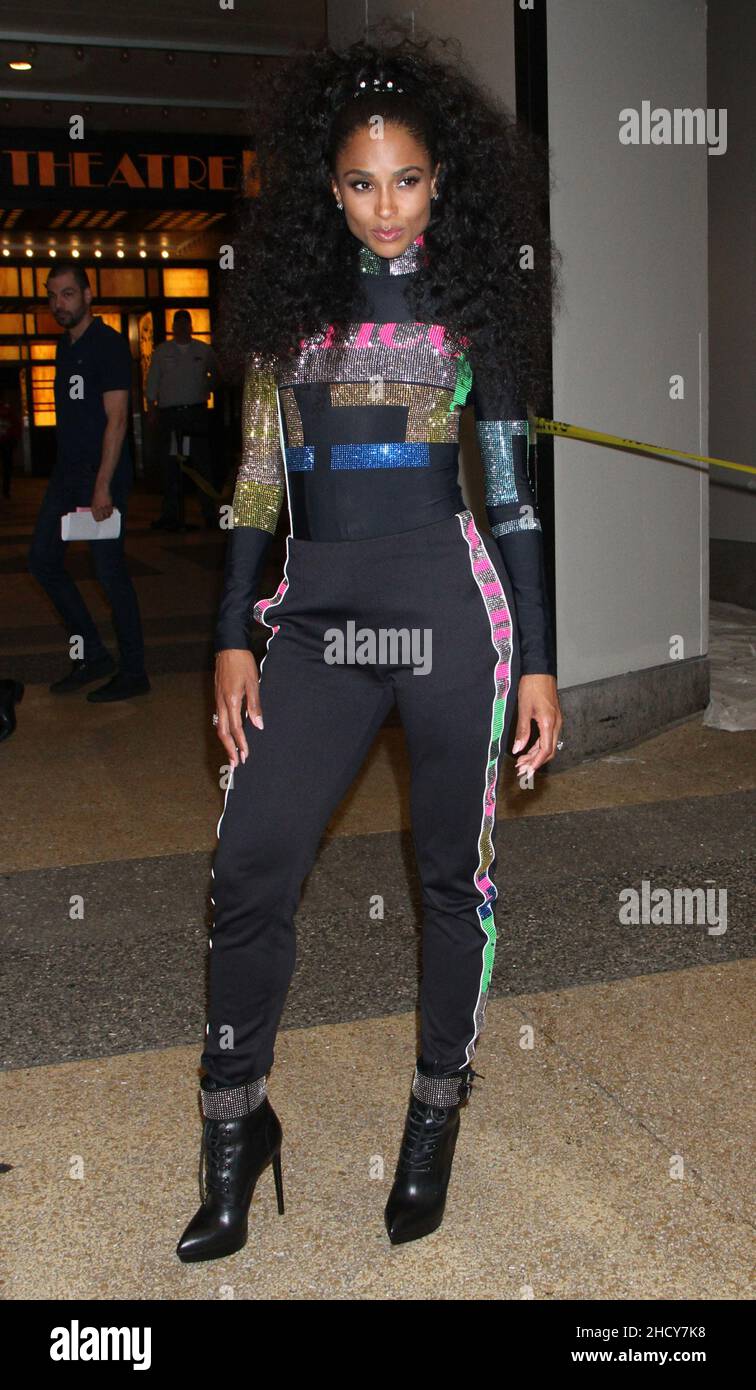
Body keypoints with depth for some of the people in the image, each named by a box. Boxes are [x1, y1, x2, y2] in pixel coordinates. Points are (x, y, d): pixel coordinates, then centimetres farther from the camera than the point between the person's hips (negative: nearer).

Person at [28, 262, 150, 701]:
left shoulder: (108, 344, -10)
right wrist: (68, 473, 11)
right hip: (67, 471, 9)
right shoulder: (65, 344, 15)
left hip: (103, 474, -9)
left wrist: (103, 485, -21)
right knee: (43, 560, 9)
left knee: (110, 571, -5)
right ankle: (93, 656, 19)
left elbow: (116, 418, -16)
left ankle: (133, 673, 6)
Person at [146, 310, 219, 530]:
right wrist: (152, 408, 2)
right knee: (172, 466, 0)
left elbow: (216, 374, 24)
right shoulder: (161, 351, 9)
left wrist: (207, 389, 9)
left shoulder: (204, 350, 10)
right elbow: (152, 382, 10)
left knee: (202, 463, -2)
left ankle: (211, 514, 2)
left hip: (197, 412, 0)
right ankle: (172, 516, 3)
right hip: (170, 413, 0)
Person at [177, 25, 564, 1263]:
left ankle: (437, 1115, 26)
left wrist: (537, 661, 0)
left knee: (453, 870, 6)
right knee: (250, 865, -4)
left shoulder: (473, 299, 6)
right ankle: (235, 1126, 15)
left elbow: (512, 488, 4)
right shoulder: (292, 297, 11)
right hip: (317, 612, 2)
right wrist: (233, 637, 4)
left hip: (452, 605, -2)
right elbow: (259, 480, 10)